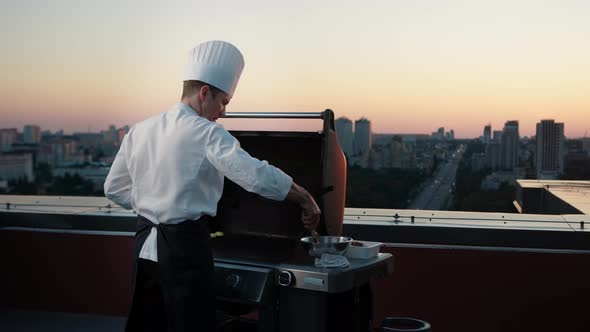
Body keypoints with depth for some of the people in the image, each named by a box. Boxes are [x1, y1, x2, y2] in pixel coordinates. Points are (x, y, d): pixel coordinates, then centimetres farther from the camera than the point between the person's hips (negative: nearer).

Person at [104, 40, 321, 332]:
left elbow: (114, 189, 13)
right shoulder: (206, 134, -13)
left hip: (145, 243, 7)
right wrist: (305, 199, -12)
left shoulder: (140, 131, 7)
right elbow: (257, 175, -22)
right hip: (184, 244, -7)